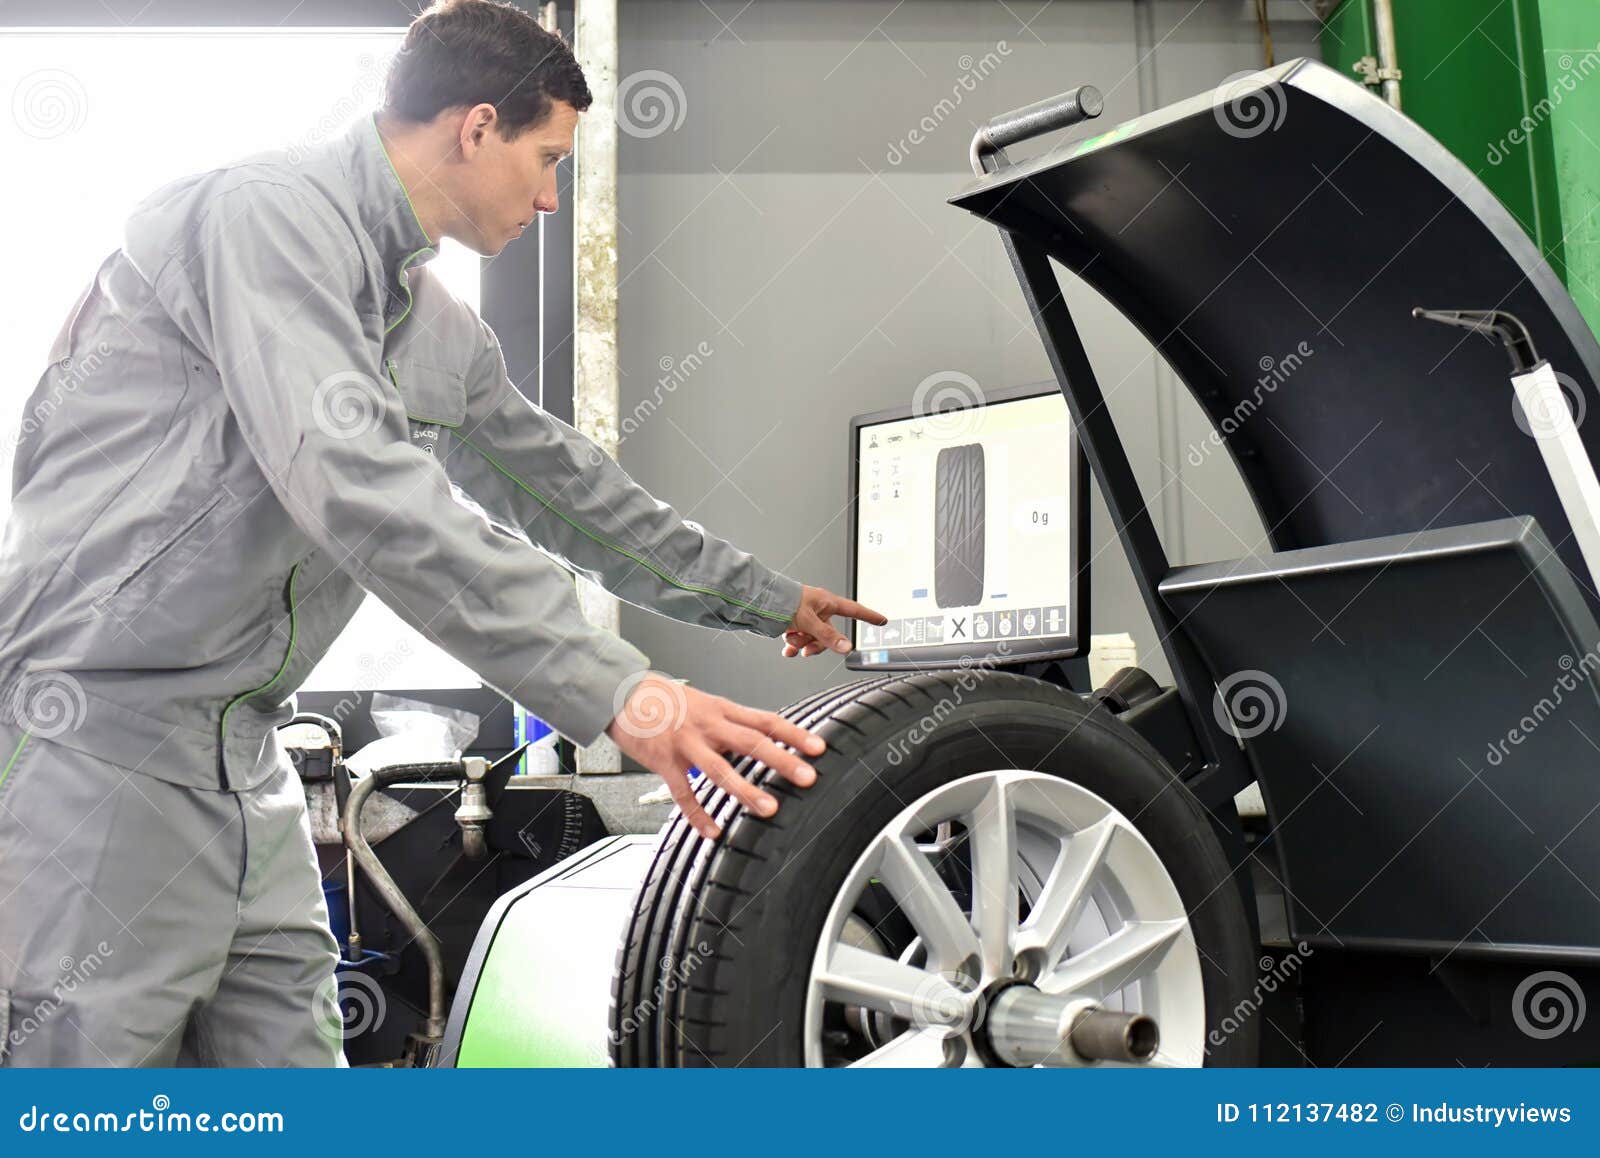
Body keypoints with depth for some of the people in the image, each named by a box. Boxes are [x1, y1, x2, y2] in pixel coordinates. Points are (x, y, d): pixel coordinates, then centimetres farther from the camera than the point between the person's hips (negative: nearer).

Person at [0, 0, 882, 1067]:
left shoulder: (441, 331, 15)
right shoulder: (270, 213, -13)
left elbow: (558, 479, 27)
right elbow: (352, 480, -27)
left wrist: (764, 597, 32)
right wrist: (614, 688, -30)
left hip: (243, 763, 9)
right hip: (97, 730, -9)